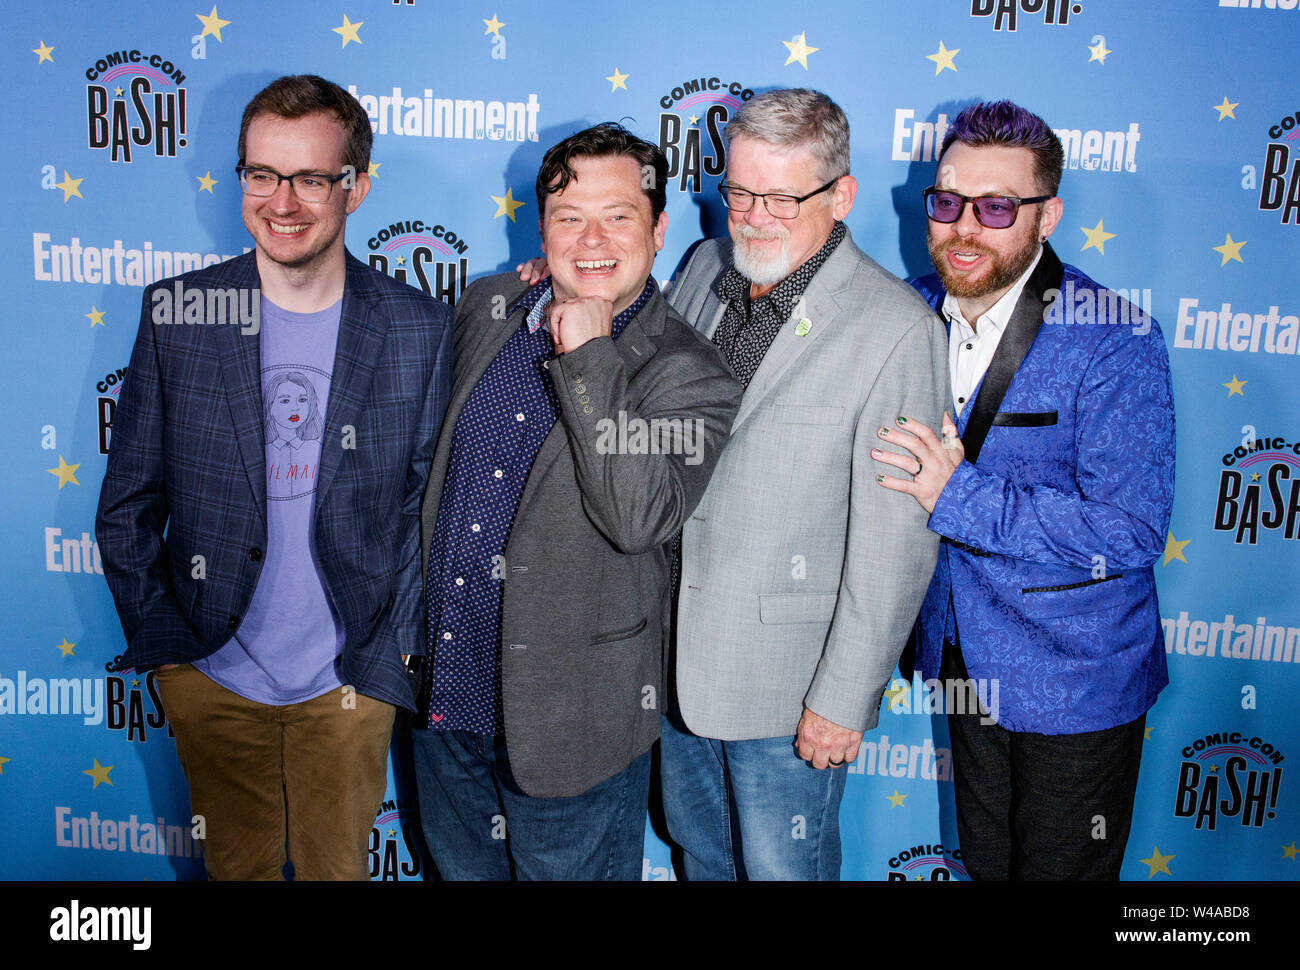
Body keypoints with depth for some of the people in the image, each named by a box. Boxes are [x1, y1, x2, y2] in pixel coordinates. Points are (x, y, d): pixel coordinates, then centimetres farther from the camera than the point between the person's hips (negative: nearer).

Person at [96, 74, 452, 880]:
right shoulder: (178, 313, -5)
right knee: (238, 864, 19)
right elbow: (128, 506, 2)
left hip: (348, 683, 0)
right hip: (211, 677, 1)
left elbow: (430, 503, -1)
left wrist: (389, 654, -5)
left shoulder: (420, 330, -7)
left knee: (338, 867, 16)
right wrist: (158, 638, -2)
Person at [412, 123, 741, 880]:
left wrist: (589, 357, -29)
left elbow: (638, 518, -32)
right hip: (445, 698, 6)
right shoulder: (487, 309, 2)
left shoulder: (690, 376, -16)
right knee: (461, 867, 26)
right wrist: (413, 618, 18)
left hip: (567, 720, -5)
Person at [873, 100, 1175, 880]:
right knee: (985, 863, 23)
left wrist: (960, 496, -31)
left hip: (1073, 683, -5)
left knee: (1059, 868, 13)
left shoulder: (1114, 340, -20)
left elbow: (1133, 531, -25)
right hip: (962, 662, 5)